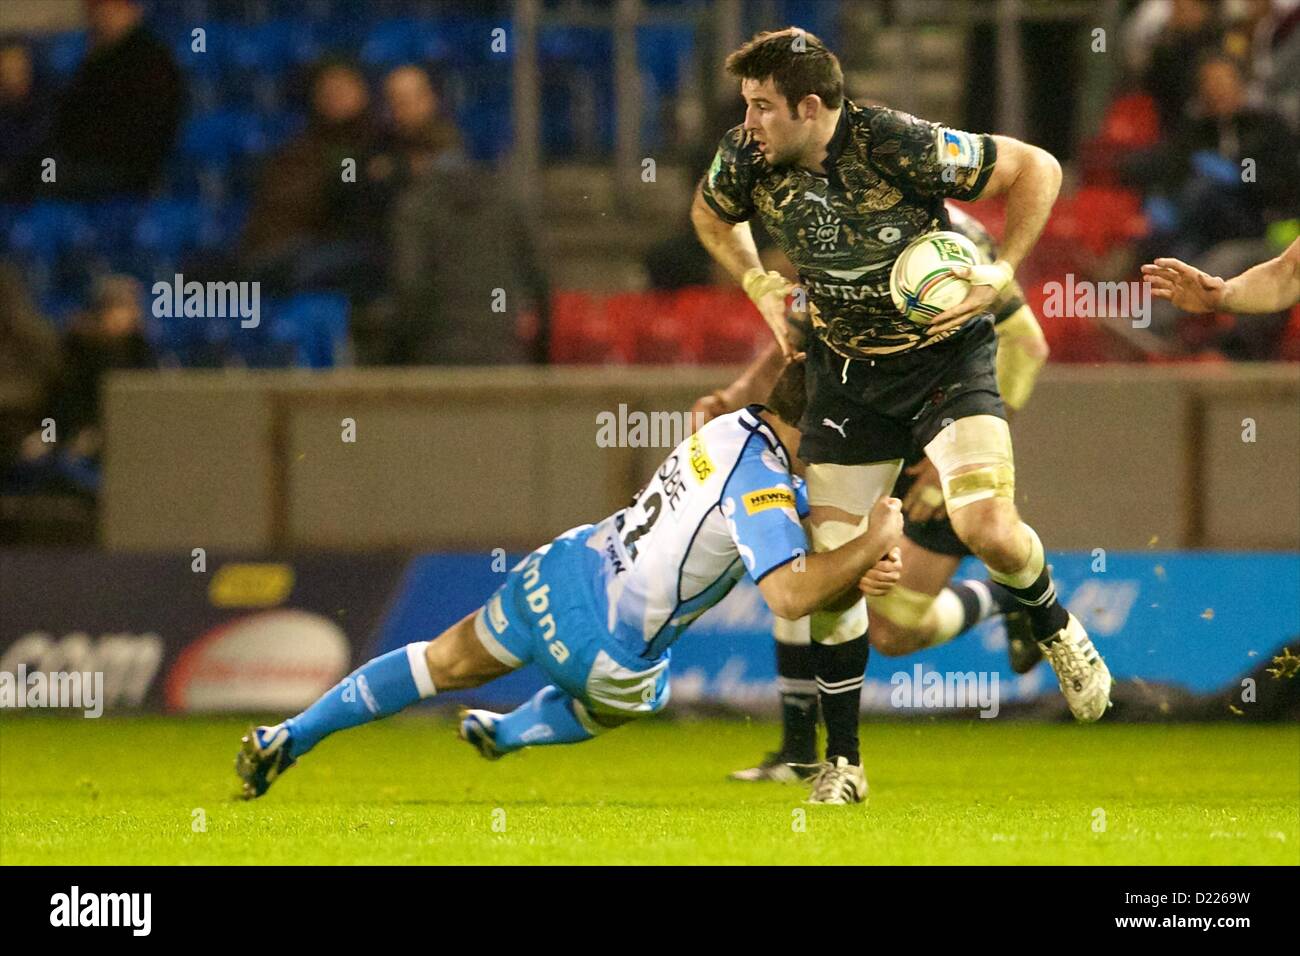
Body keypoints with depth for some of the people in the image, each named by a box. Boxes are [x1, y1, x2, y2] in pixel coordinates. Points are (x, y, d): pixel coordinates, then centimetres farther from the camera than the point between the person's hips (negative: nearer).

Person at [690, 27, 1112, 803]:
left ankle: (1056, 627, 13)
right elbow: (711, 215, 15)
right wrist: (761, 286, 2)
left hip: (947, 353, -4)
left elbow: (1037, 169, -15)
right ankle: (842, 762, 11)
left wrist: (1003, 271, -19)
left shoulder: (900, 146, -26)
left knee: (986, 528, -22)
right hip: (846, 368, 4)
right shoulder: (747, 162, -12)